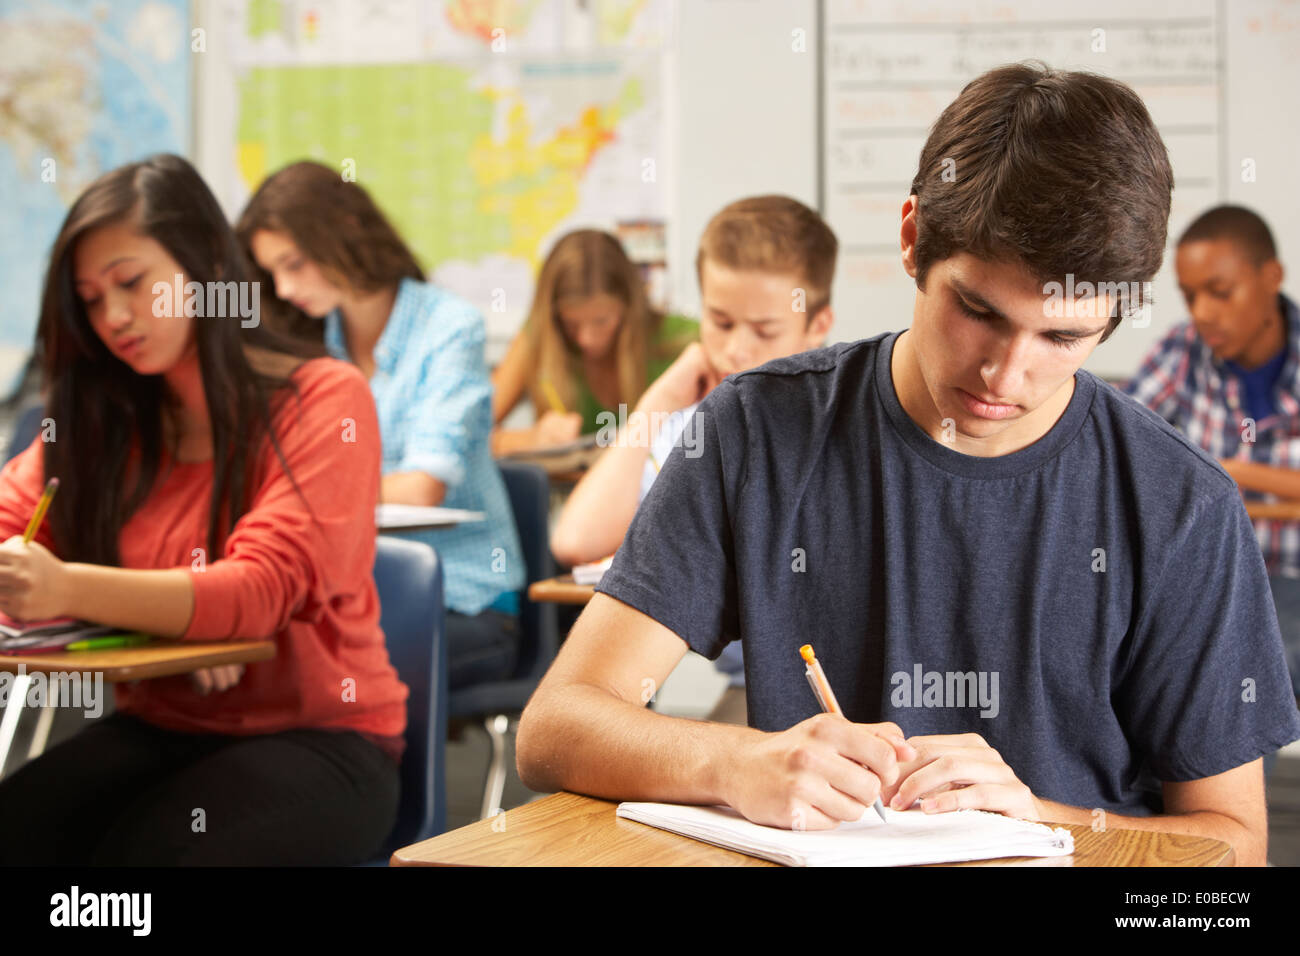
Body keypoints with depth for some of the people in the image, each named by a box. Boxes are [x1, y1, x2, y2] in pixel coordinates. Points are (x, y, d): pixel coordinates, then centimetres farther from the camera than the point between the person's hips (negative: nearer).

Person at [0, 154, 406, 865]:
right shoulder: (105, 418, 11)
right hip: (157, 728, 4)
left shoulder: (324, 400, -8)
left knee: (144, 850, -31)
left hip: (317, 735, -4)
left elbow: (265, 591, -21)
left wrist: (68, 589, -35)